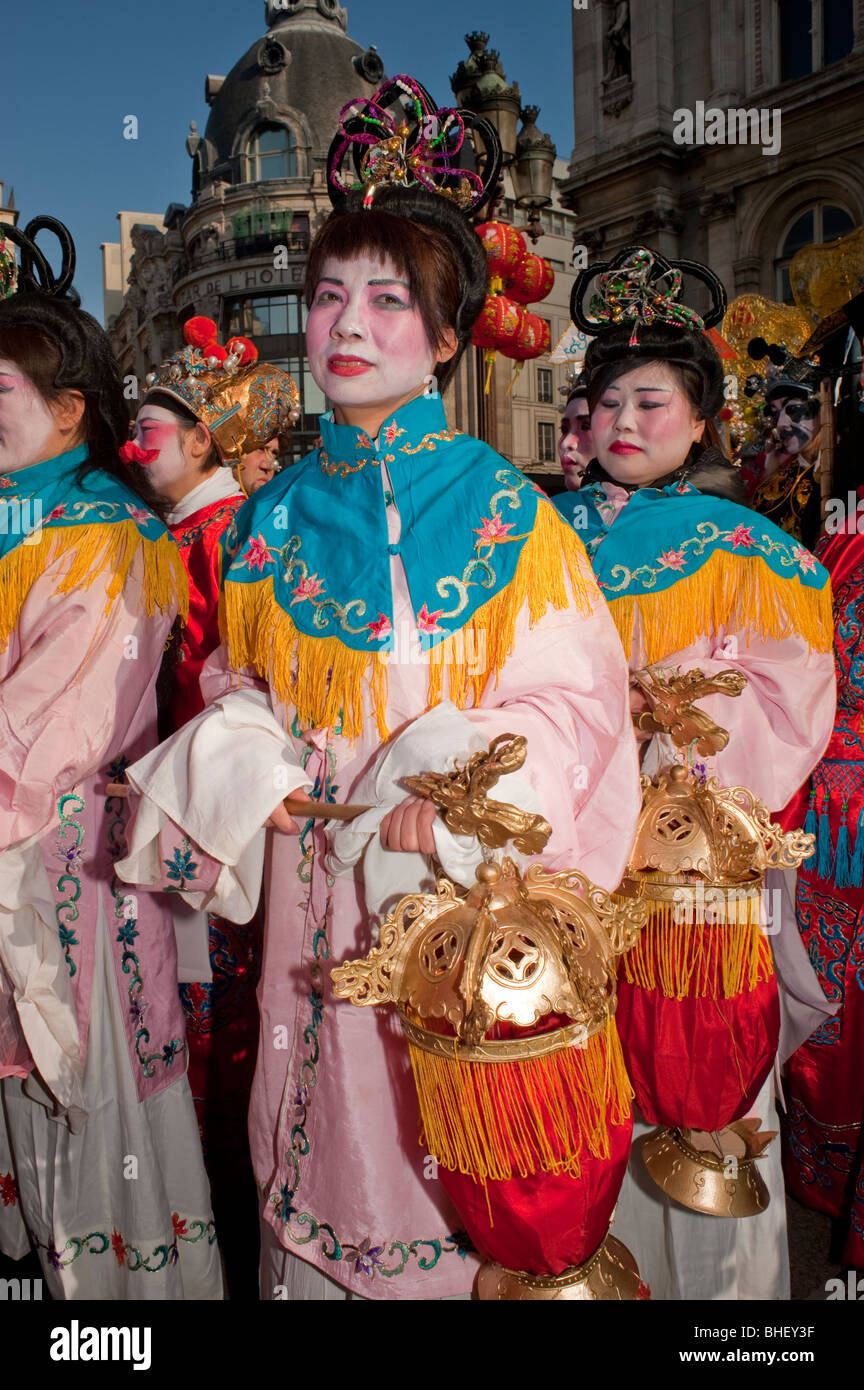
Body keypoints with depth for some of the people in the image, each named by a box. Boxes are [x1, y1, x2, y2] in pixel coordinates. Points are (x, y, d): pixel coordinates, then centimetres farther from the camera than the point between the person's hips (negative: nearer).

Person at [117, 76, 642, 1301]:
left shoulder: (509, 514, -6)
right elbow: (238, 689, 14)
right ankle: (315, 1272, 39)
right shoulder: (275, 516, 5)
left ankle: (459, 1268, 36)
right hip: (313, 887, 3)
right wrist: (248, 766, -5)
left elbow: (570, 699, -9)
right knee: (334, 1118, 15)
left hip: (460, 884, -2)